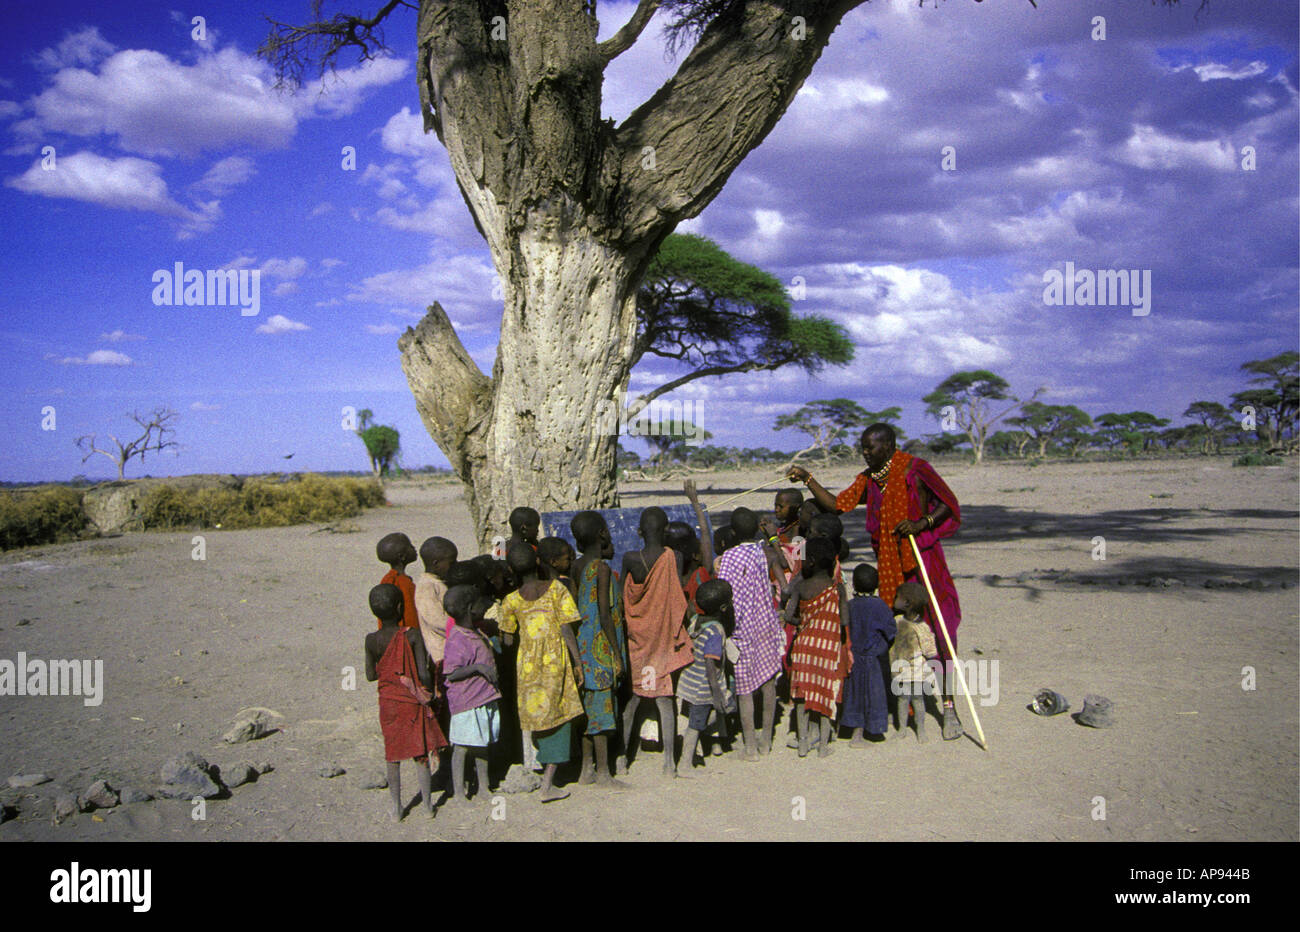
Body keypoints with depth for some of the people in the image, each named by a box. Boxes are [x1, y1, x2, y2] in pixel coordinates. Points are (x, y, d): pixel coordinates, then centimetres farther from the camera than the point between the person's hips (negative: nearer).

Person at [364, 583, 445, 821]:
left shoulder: (372, 640, -9)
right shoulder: (412, 635, -17)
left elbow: (371, 675, 0)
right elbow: (423, 673, -19)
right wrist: (429, 689, -1)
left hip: (388, 702, 2)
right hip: (413, 701, -2)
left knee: (393, 756, 15)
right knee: (421, 754, 12)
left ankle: (396, 809, 22)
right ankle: (427, 805, 21)